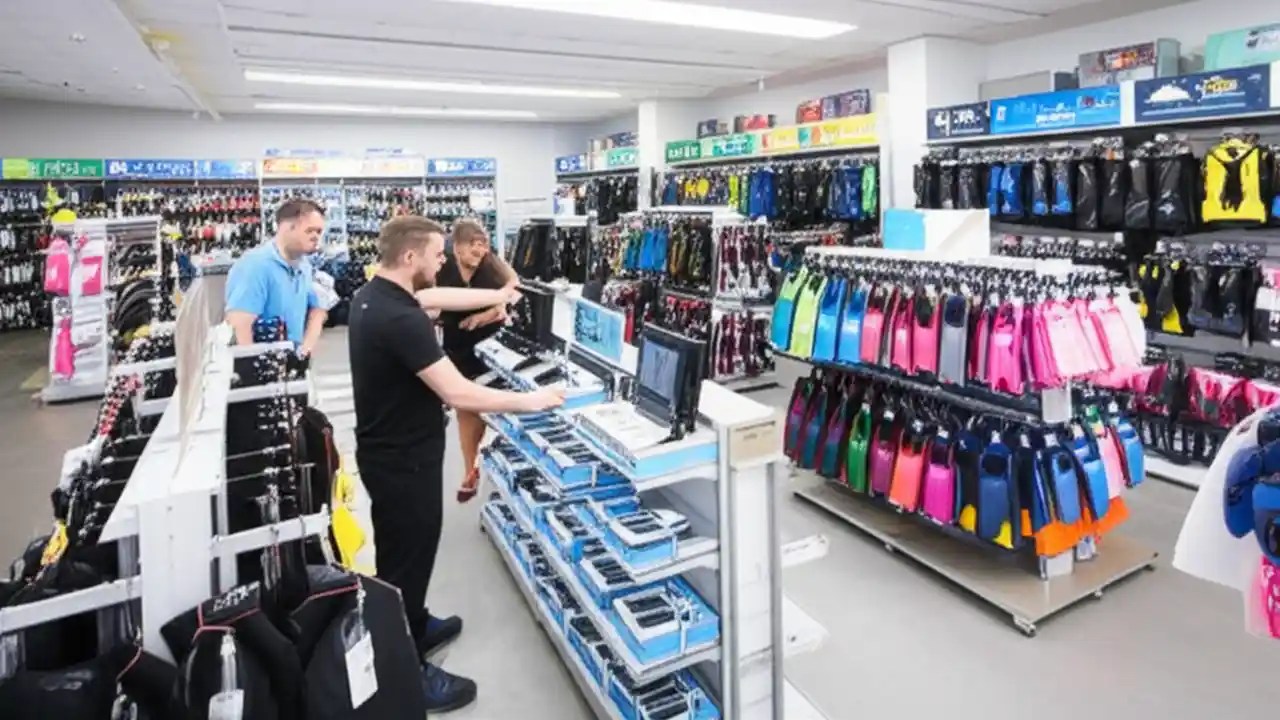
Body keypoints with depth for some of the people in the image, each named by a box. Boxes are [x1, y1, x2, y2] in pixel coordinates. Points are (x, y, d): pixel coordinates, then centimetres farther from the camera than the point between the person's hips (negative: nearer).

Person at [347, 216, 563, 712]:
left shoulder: (373, 294, 0)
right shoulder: (401, 320, -31)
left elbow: (436, 298, 16)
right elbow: (459, 394, -33)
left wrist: (499, 296, 19)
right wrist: (531, 401, -22)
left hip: (386, 451, 10)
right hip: (404, 461, -10)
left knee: (400, 551, 26)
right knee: (408, 557, 6)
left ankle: (410, 628, 47)